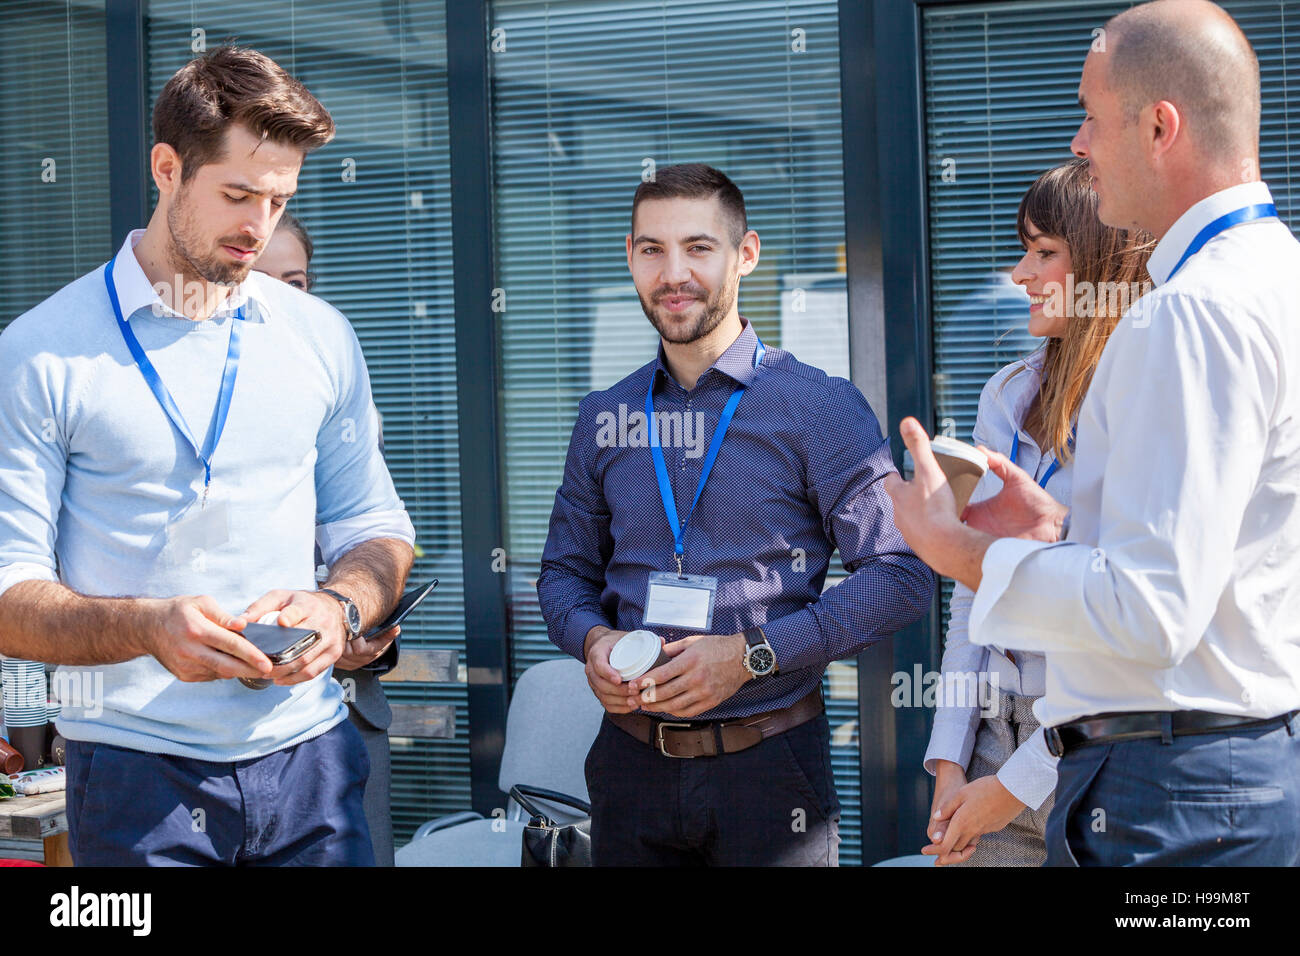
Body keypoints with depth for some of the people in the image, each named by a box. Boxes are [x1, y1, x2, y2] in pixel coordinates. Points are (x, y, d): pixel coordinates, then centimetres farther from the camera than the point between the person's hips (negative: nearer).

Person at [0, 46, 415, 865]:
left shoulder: (321, 339, 9)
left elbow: (374, 529, 15)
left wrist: (341, 607, -7)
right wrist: (150, 627, -23)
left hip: (309, 758, 3)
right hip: (138, 767, -3)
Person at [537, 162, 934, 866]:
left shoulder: (820, 408, -5)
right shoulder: (602, 420, 9)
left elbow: (900, 575, -10)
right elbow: (565, 571, 17)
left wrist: (753, 652, -17)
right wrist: (592, 638, -6)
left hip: (767, 765, -4)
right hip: (632, 755, 4)